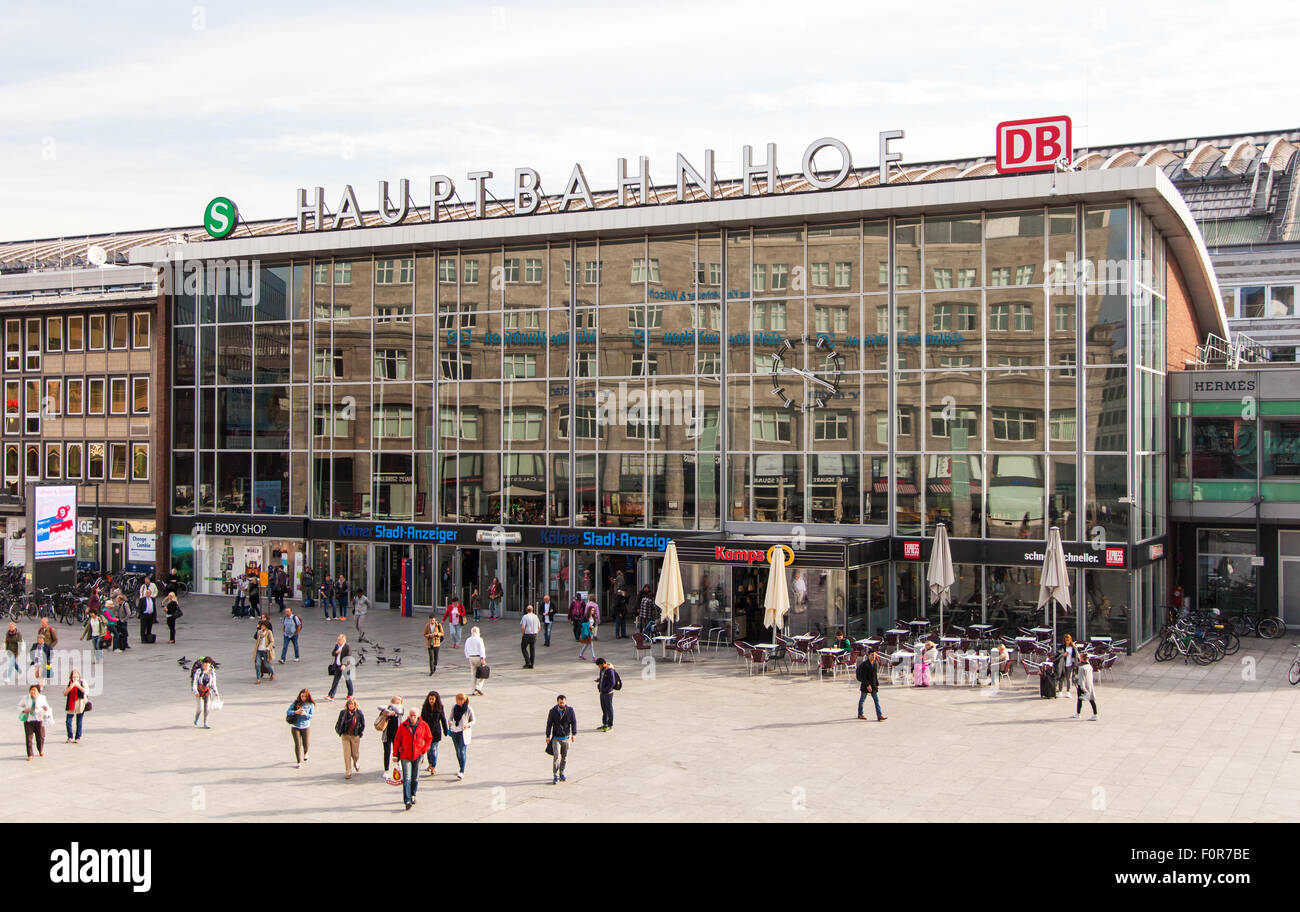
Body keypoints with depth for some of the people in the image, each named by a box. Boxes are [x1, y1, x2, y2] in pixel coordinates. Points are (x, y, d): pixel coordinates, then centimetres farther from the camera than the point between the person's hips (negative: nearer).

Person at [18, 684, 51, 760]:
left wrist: (46, 709, -14)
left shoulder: (42, 698, 2)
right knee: (29, 738, -4)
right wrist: (23, 710, -9)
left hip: (39, 720, 0)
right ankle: (30, 755, 3)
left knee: (40, 737, 3)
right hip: (28, 720, 0)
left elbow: (46, 706, 9)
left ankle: (41, 750, 32)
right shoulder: (25, 698, 2)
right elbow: (19, 706, 11)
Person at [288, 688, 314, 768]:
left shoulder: (310, 704, -2)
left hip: (306, 727, 0)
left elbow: (311, 716, -5)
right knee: (298, 744, -2)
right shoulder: (295, 702, -3)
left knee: (306, 744, 8)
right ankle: (299, 762, 6)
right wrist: (296, 712, -24)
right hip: (295, 727, 0)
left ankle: (305, 754, 43)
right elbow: (288, 712, -7)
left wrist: (305, 714, -25)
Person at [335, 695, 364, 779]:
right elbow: (339, 723, 8)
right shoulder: (343, 712, -2)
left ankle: (356, 764, 43)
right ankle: (348, 772, 6)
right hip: (345, 735, 0)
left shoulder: (359, 713, -4)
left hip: (355, 736, 0)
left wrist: (360, 732, 2)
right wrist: (339, 731, -1)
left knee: (355, 754, 9)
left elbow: (363, 724, 6)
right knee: (347, 754, -2)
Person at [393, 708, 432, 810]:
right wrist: (396, 755, 3)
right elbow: (397, 740, 4)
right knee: (407, 778, -10)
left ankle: (412, 795, 33)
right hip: (405, 756, -2)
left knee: (415, 778, 12)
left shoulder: (423, 726, -1)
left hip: (418, 755, 2)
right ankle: (407, 801, -14)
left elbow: (429, 738, 12)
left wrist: (424, 750, 2)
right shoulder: (403, 726, -4)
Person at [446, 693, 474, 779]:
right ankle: (462, 769, 27)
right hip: (454, 731, 5)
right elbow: (451, 717, 12)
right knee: (458, 752, 12)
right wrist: (449, 722, -12)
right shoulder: (454, 707, 1)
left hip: (464, 732, -5)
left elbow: (473, 721, -1)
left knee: (462, 752, -12)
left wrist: (468, 725, -22)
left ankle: (462, 772, -16)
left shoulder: (468, 710, -10)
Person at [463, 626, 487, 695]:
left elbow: (466, 650, 13)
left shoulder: (468, 640, 9)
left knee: (473, 674, 8)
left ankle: (474, 690, 8)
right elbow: (481, 650, -14)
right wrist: (483, 659, -15)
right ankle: (478, 687, -11)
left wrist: (468, 657, 20)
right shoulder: (479, 639, -9)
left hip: (471, 658, 6)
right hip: (478, 657, -6)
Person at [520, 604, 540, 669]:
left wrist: (523, 634, -5)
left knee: (523, 648, 10)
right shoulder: (536, 617, 5)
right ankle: (531, 664, 8)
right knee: (532, 649, 8)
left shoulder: (525, 617, -12)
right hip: (534, 635, 5)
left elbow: (523, 627, -19)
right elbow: (539, 627, 11)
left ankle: (527, 662, -1)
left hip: (527, 634, -5)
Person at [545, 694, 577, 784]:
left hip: (566, 737, 2)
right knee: (556, 757, -12)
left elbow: (574, 722, -3)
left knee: (564, 757, 10)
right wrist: (548, 736, -2)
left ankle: (561, 773, 27)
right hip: (556, 738, -2)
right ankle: (555, 776, -8)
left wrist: (574, 734, -12)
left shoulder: (570, 710, -6)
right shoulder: (553, 711, -7)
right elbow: (549, 724, -1)